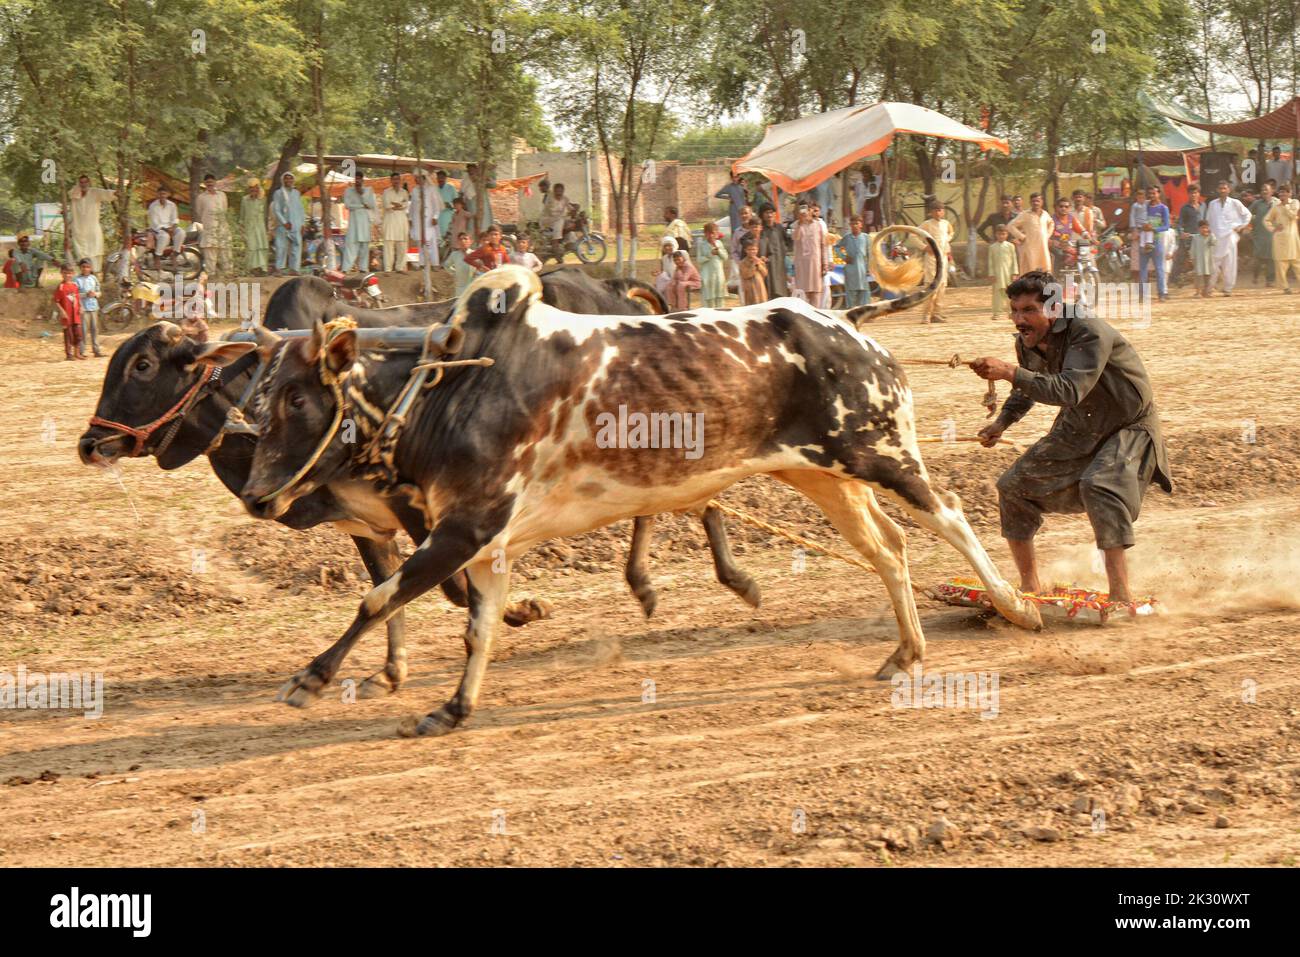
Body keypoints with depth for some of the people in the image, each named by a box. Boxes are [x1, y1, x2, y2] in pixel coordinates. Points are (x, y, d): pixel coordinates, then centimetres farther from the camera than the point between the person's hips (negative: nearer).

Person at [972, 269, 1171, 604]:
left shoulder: (1090, 332, -31)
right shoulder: (1027, 344, -7)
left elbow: (1070, 391, -45)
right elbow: (1026, 390, 16)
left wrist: (1010, 372, -48)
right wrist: (1002, 422, 0)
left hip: (1130, 428, -8)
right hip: (1078, 430, 8)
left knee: (1098, 485, -34)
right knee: (1014, 486, 1)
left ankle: (1121, 594, -32)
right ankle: (1030, 586, 16)